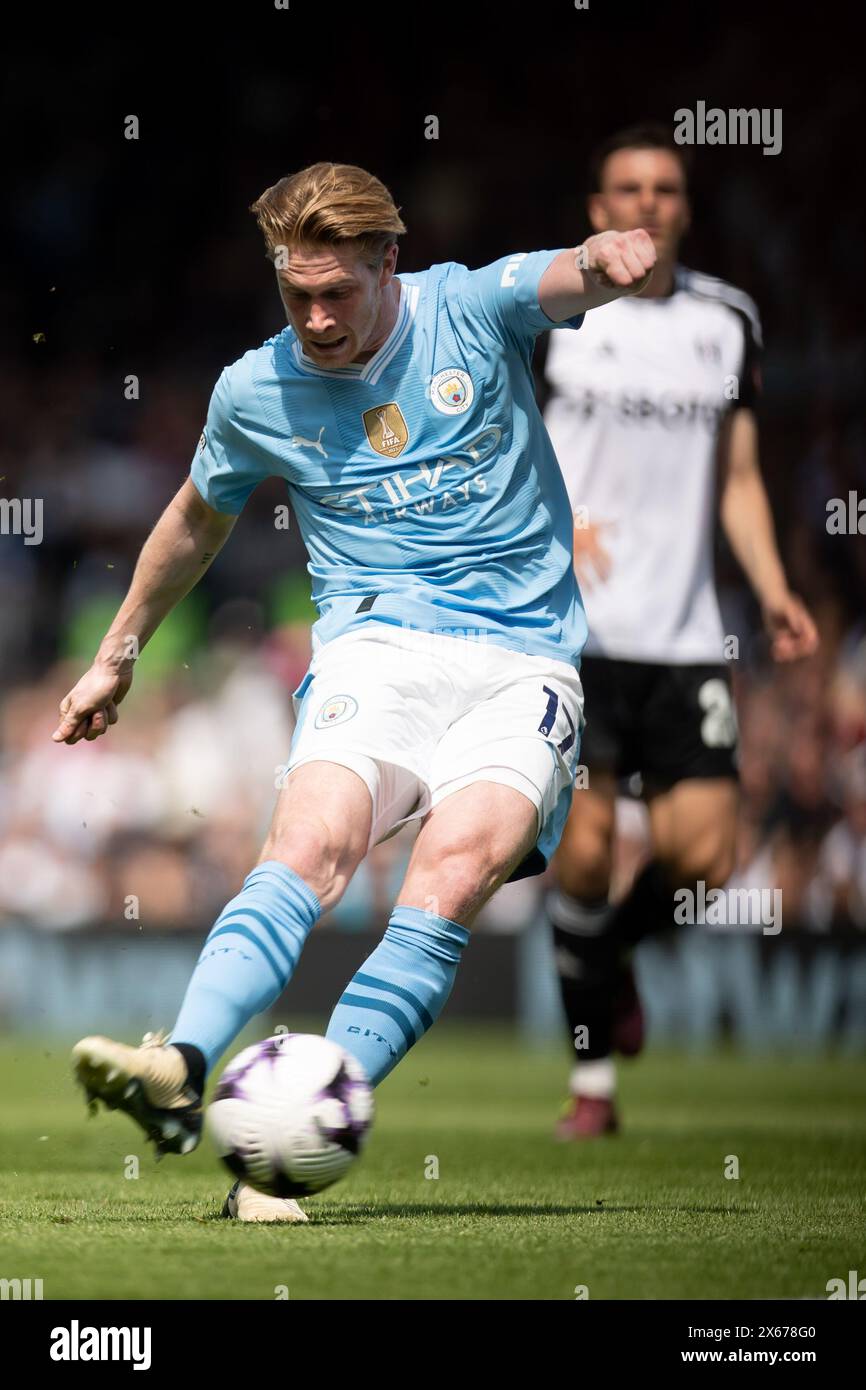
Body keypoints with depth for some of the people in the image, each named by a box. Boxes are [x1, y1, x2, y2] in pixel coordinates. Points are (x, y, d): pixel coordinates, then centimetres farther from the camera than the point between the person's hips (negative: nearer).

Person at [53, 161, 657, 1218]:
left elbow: (572, 280, -18)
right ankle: (181, 1072, -47)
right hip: (372, 650, 1)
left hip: (520, 662, -1)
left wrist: (610, 258, -43)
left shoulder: (471, 310, 1)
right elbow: (198, 519, 26)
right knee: (310, 840, -28)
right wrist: (118, 654, 35)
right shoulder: (255, 391, 8)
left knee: (454, 871, -26)